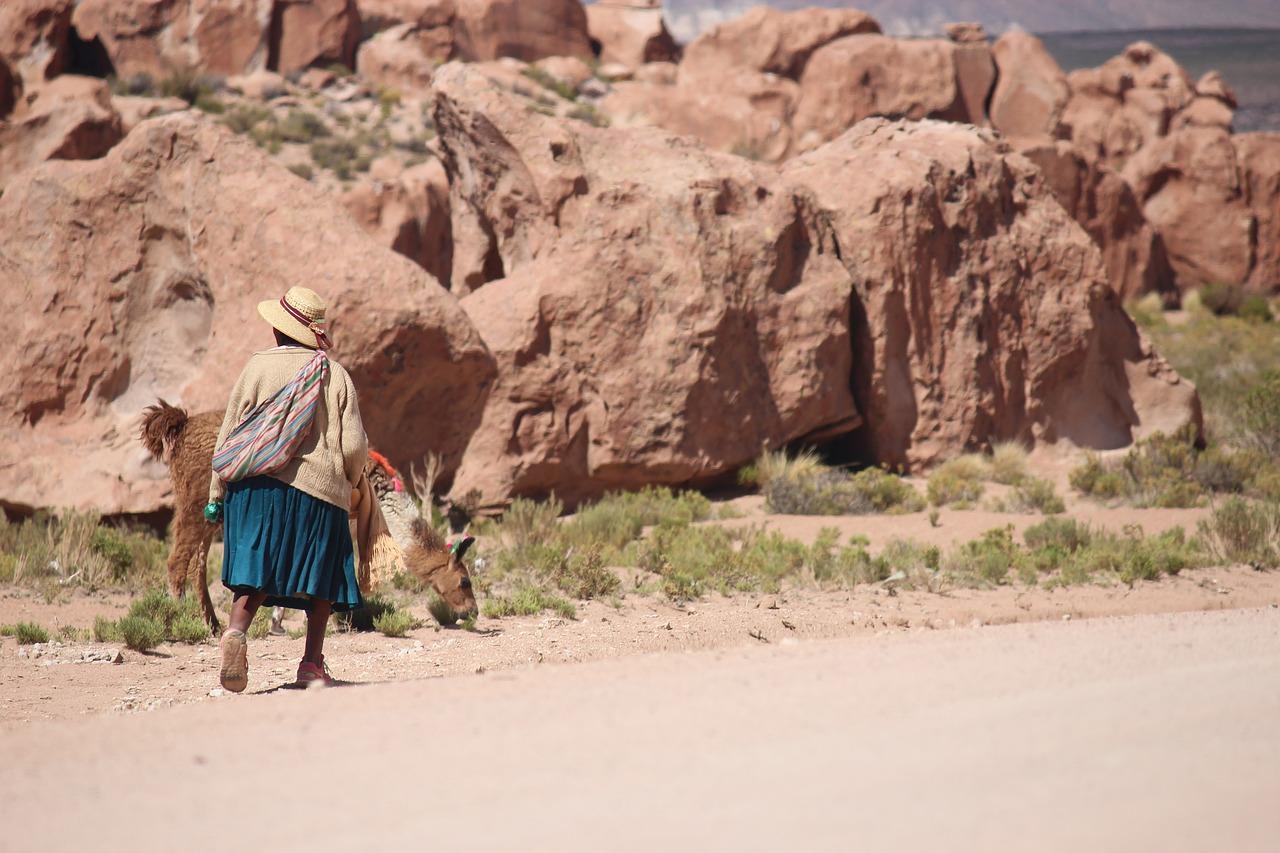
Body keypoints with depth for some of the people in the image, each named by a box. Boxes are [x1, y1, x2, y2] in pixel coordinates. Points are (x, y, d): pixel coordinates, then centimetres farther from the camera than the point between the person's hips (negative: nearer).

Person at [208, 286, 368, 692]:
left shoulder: (257, 367, 1)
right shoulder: (334, 374, 1)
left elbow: (229, 436, 2)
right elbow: (355, 446, 0)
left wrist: (216, 495, 11)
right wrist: (346, 484, 20)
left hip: (258, 485, 0)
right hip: (318, 489, 0)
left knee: (257, 569, 0)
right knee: (321, 578, 11)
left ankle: (237, 630, -26)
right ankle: (312, 662, 6)